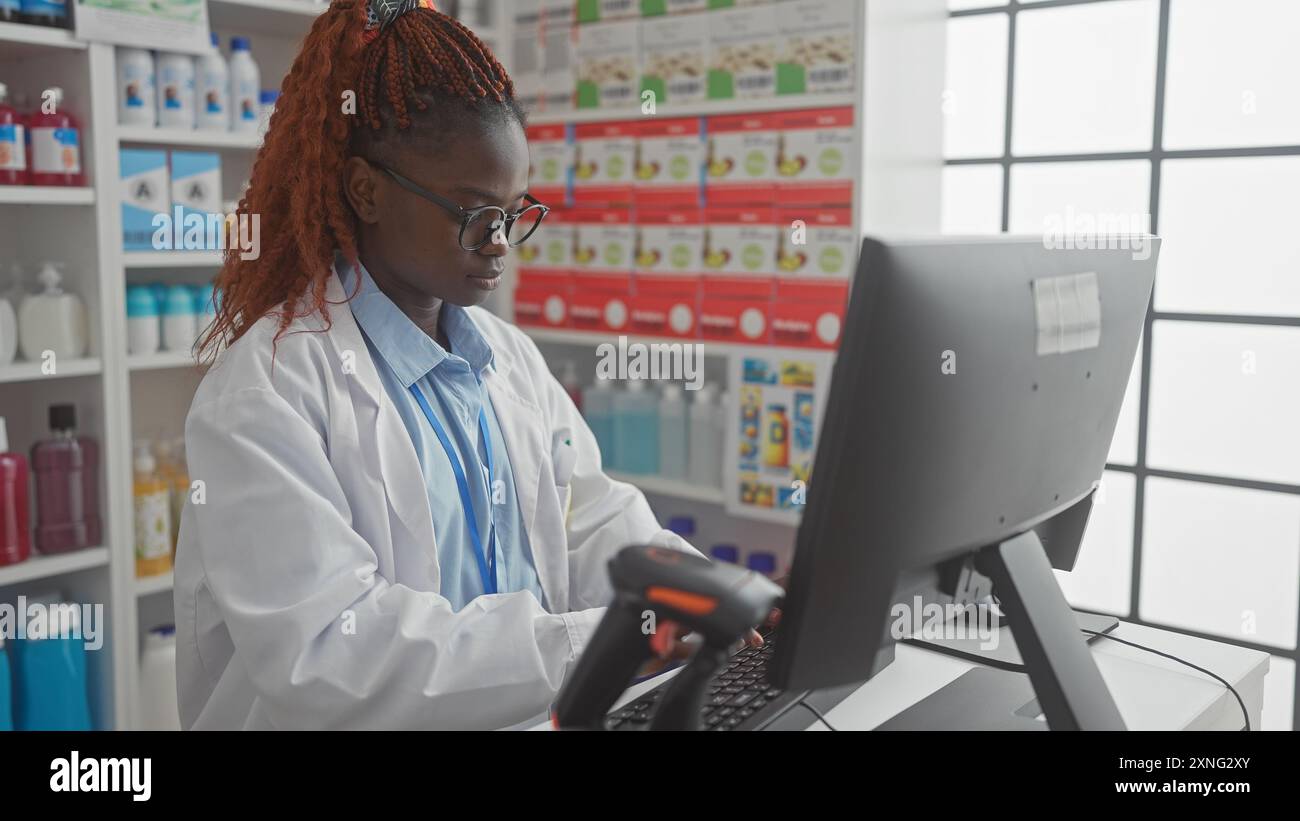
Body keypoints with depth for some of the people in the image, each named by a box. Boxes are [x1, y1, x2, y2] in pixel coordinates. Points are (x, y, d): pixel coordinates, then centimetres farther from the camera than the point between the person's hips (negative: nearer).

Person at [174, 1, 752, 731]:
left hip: (527, 713, 6)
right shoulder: (268, 386, -13)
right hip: (379, 712, -6)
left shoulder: (511, 355, 11)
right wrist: (590, 645, -26)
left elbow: (593, 526, 9)